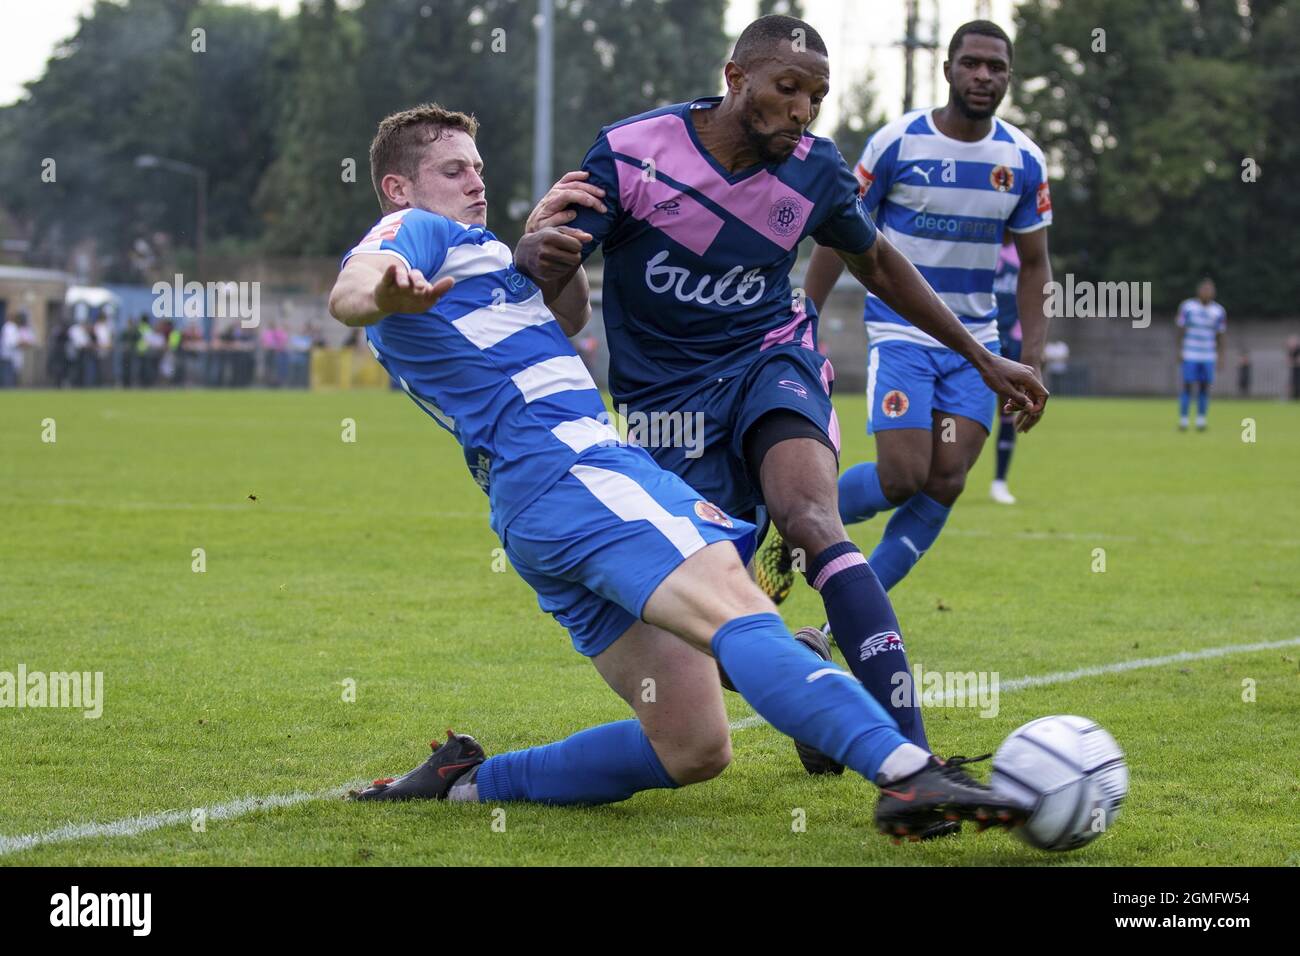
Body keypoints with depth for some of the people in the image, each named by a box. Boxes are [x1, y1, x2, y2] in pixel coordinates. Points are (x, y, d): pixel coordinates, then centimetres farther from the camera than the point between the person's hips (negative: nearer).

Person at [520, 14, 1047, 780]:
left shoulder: (817, 170, -3)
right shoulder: (632, 152, -12)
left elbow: (877, 263, 16)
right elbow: (540, 265, -12)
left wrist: (983, 358, 18)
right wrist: (540, 245, -39)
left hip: (772, 364, 1)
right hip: (666, 402, 0)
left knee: (809, 522, -32)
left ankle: (909, 755, -40)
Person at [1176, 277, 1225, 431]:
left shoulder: (1218, 311, 3)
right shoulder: (1187, 307, -3)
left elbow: (1219, 336, 9)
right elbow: (1181, 330, 2)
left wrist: (1220, 357, 7)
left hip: (1209, 357, 2)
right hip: (1190, 355, -2)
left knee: (1204, 387, 1)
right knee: (1187, 386, -4)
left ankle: (1201, 421, 10)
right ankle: (1183, 420, 2)